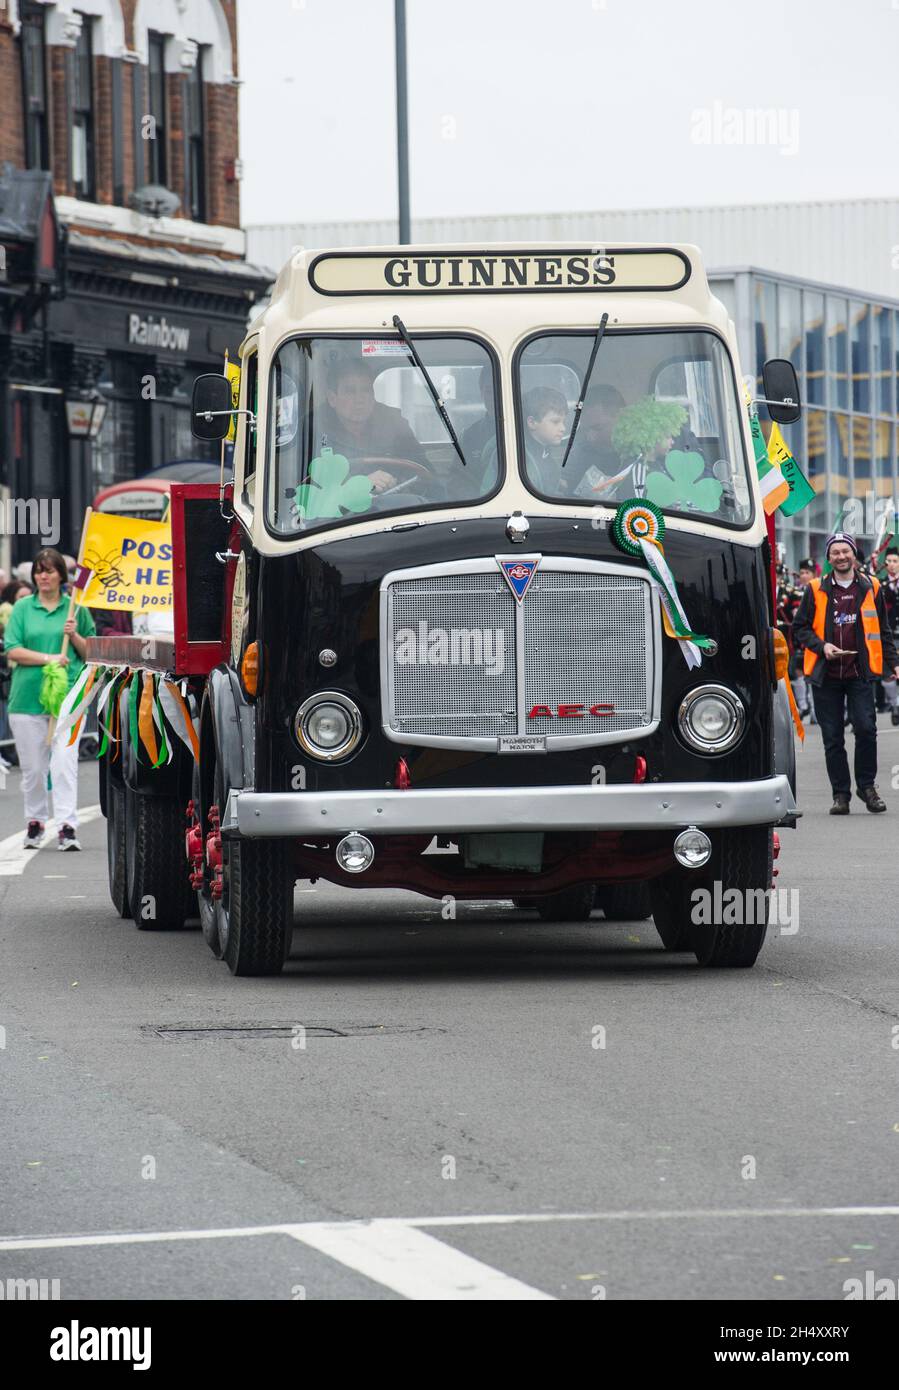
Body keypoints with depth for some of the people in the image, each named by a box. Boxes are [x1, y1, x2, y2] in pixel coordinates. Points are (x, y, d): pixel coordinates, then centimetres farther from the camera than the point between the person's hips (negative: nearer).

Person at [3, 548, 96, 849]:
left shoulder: (76, 609, 8)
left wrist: (74, 636, -7)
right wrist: (48, 658, -13)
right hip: (28, 696, 1)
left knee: (65, 763, -11)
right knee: (32, 767, 7)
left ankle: (67, 827, -15)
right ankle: (35, 823, 22)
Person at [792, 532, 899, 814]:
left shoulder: (870, 589, 8)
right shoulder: (816, 591, 5)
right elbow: (800, 626, 8)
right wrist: (822, 646, -8)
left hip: (860, 674, 0)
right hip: (826, 674, 0)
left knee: (866, 728, -14)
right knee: (832, 738, 2)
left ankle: (867, 785, 3)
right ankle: (841, 795, 10)